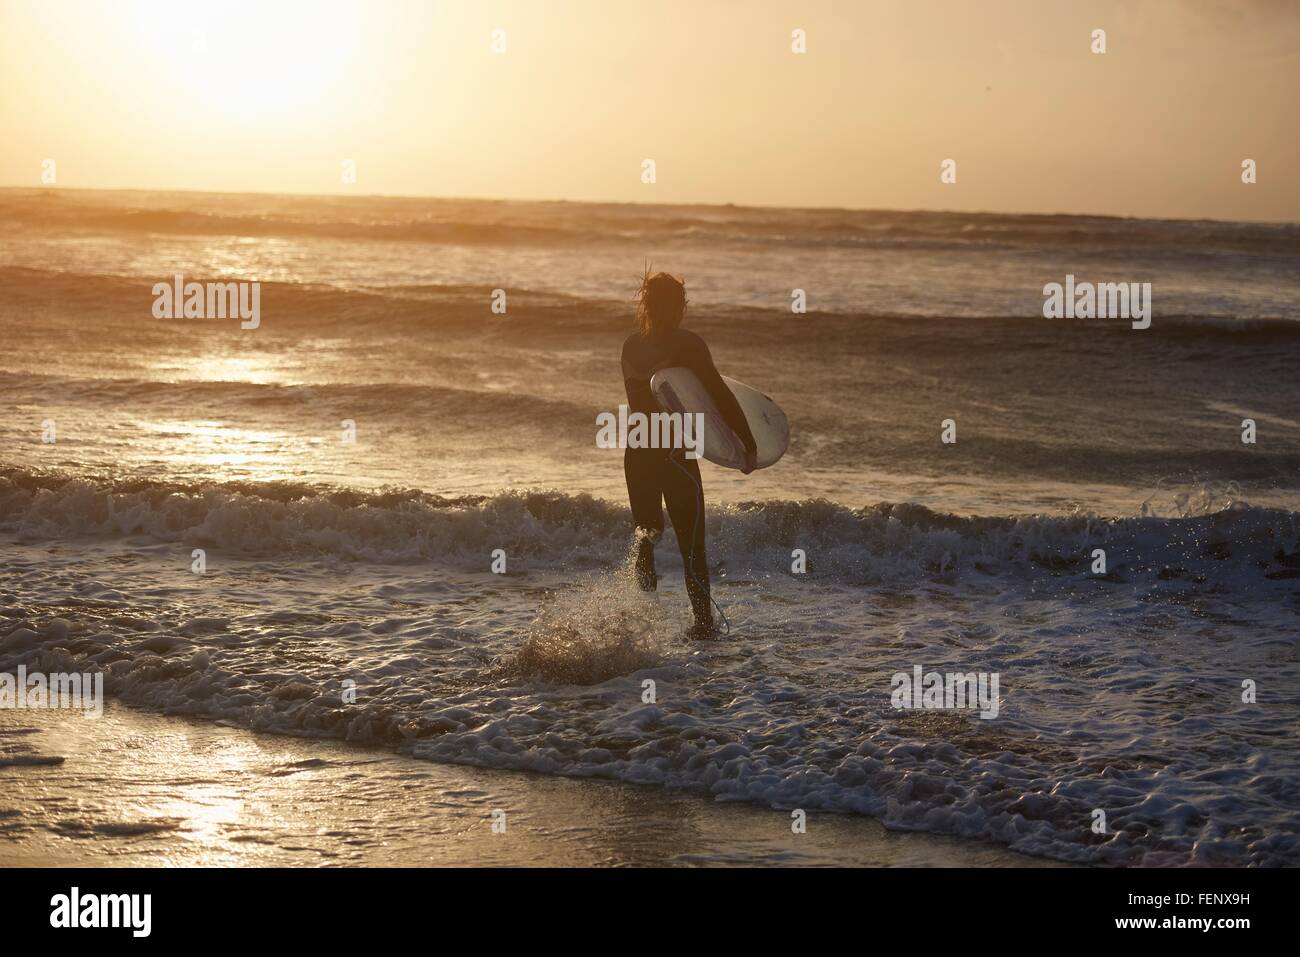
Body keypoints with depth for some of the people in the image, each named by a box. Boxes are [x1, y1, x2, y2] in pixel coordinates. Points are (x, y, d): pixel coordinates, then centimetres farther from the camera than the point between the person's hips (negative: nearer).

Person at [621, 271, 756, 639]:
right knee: (691, 544, 6)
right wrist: (749, 445, -7)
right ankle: (703, 622, 5)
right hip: (676, 453, -4)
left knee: (647, 523, 21)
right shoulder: (688, 345, -11)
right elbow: (721, 396, -13)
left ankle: (645, 538, -15)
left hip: (636, 453, 4)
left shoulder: (631, 345, 6)